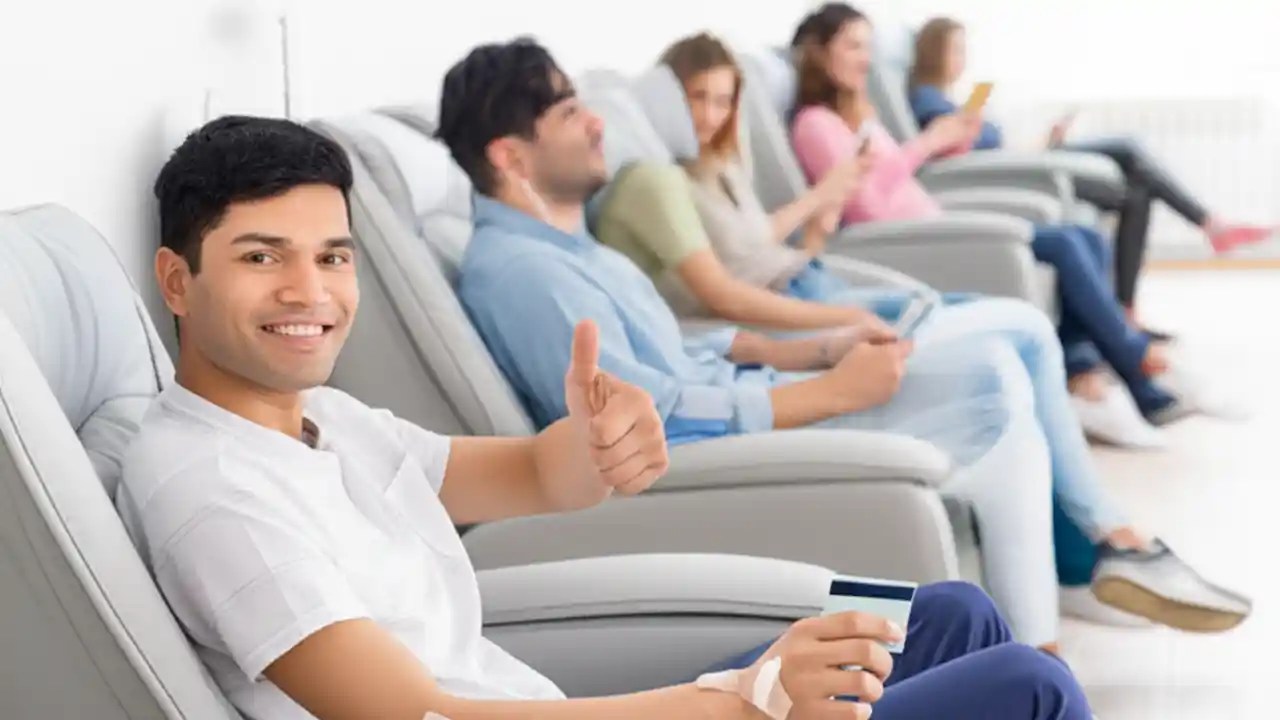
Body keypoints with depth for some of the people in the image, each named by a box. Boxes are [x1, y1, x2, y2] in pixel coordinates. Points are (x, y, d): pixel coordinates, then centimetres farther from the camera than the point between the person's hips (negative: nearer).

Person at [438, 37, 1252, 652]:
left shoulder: (556, 244, 11)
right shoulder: (515, 269, -21)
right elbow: (648, 418, -27)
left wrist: (806, 351, 6)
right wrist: (828, 392, -20)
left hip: (732, 410, 10)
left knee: (996, 364, 5)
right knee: (1001, 418, -14)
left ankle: (1108, 540, 15)